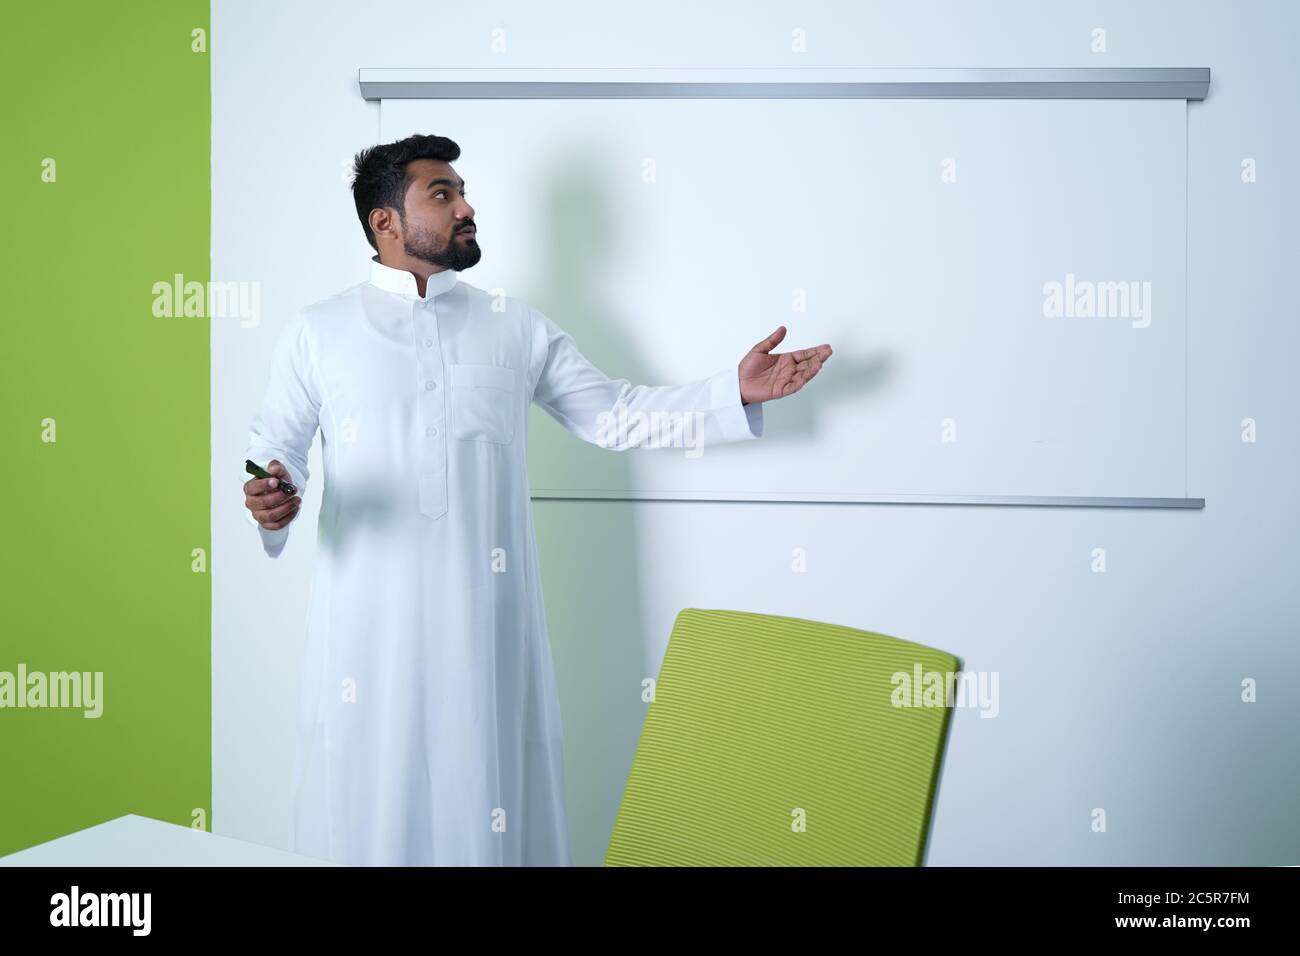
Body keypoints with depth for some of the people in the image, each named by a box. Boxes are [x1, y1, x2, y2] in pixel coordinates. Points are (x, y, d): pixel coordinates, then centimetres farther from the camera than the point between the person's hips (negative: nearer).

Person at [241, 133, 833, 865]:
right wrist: (271, 499, -15)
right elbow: (276, 447, 8)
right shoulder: (315, 334, 8)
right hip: (370, 625, -1)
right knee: (370, 806, 3)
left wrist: (735, 393, 2)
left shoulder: (518, 329, 11)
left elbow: (616, 414, 12)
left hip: (486, 619, 1)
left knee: (488, 791, 3)